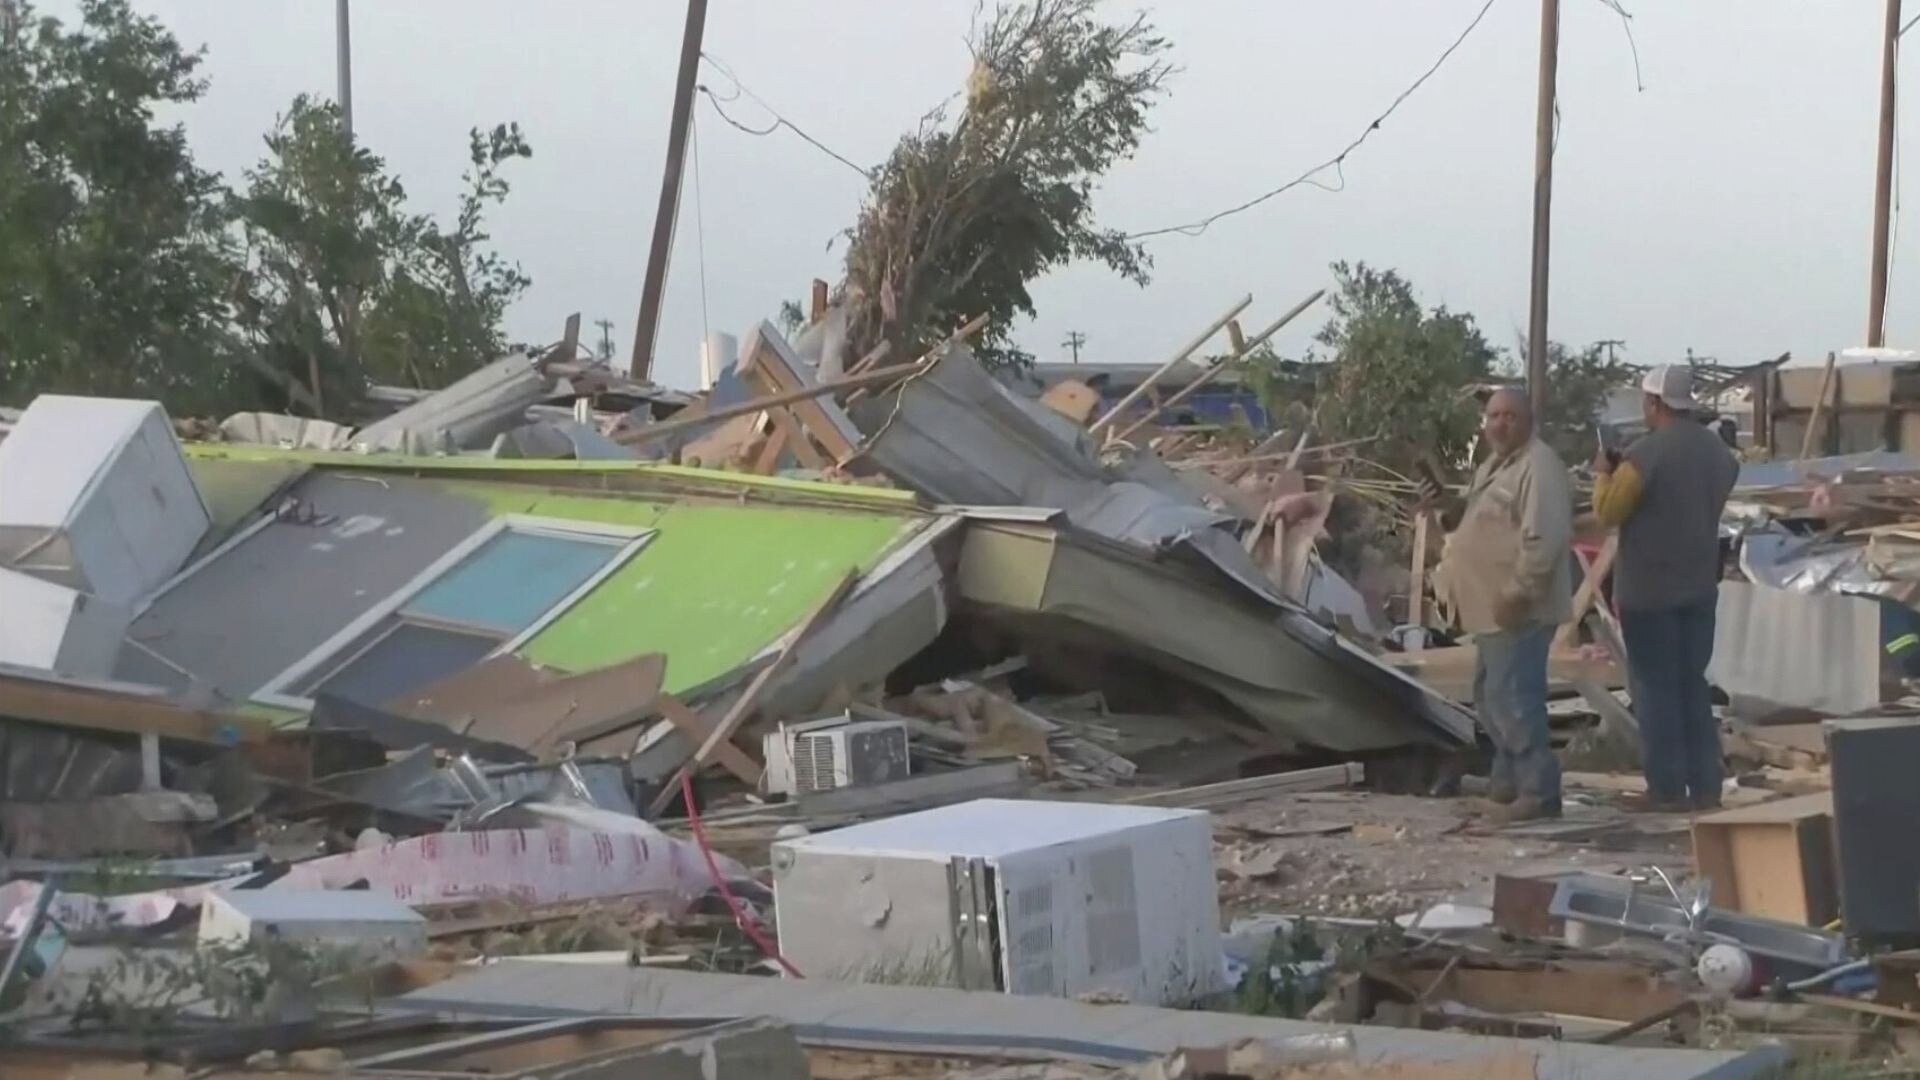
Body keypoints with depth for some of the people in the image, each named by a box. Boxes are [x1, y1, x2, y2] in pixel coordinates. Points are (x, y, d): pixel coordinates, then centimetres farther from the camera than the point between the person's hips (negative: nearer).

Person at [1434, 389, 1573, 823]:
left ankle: (1538, 791, -9)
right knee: (1490, 695, 16)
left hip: (1518, 609, -11)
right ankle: (1508, 782, 26)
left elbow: (1544, 538, -25)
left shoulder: (1538, 466, -16)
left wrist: (1518, 593, -26)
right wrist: (1450, 574, 21)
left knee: (1512, 698, -12)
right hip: (1493, 607, 11)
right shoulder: (1495, 465, 18)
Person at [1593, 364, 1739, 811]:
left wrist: (1603, 474, 7)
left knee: (1655, 687, 0)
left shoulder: (1646, 454, -18)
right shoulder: (1716, 449, 6)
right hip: (1700, 584, 7)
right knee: (1693, 684, 14)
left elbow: (1608, 511, -12)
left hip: (1650, 588, -7)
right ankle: (1705, 786, 13)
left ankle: (1667, 789, 0)